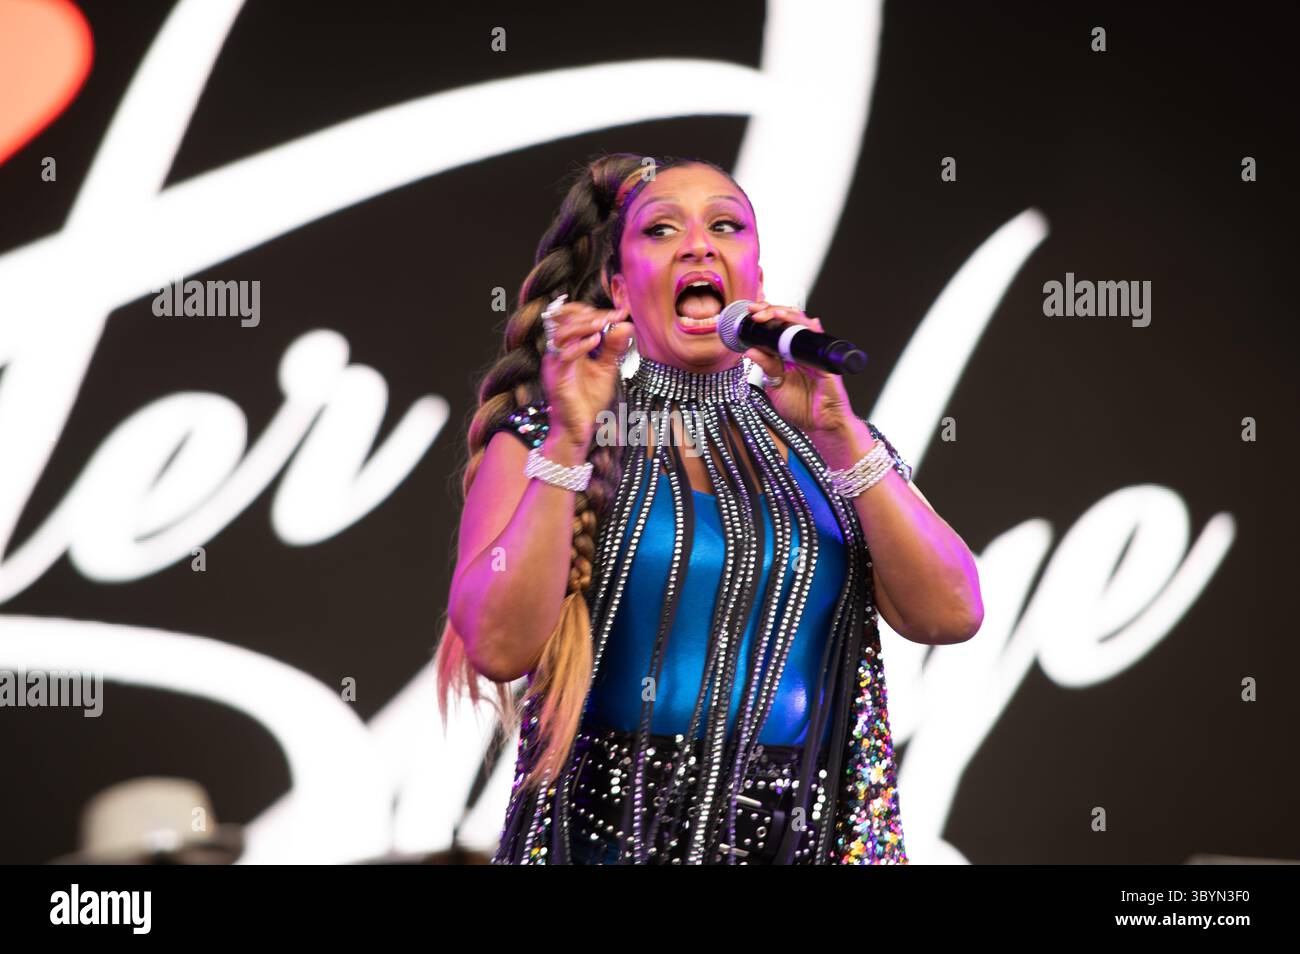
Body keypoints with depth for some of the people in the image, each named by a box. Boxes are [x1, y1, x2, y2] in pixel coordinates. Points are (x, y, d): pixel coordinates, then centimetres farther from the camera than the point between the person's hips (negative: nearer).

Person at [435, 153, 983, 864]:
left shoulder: (819, 439, 7)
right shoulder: (539, 439, 0)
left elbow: (948, 616, -6)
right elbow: (499, 646, -14)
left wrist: (839, 434, -14)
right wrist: (568, 443, -20)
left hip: (808, 833, 3)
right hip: (613, 834, -2)